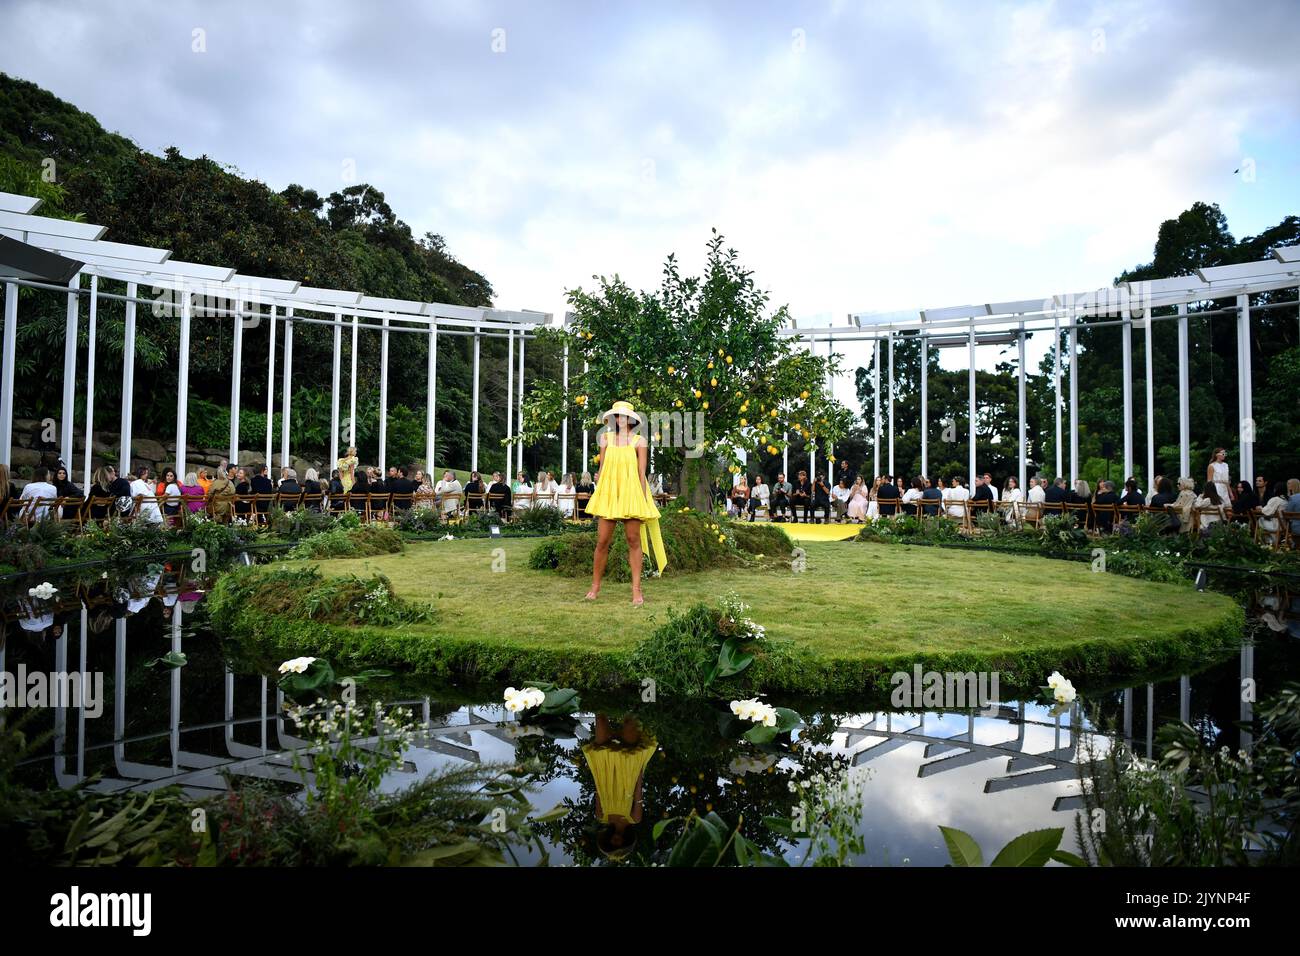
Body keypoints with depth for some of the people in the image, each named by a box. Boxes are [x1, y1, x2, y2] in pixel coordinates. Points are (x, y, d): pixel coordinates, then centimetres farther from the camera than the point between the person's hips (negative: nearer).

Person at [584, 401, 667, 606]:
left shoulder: (639, 441, 4)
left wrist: (644, 500, -2)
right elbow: (601, 469, 10)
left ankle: (636, 589, 3)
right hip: (608, 494, 2)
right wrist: (598, 496, 6)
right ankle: (595, 586, 11)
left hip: (631, 495, -2)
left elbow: (641, 473, 2)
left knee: (634, 541, -1)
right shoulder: (606, 439, 10)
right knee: (602, 541, 1)